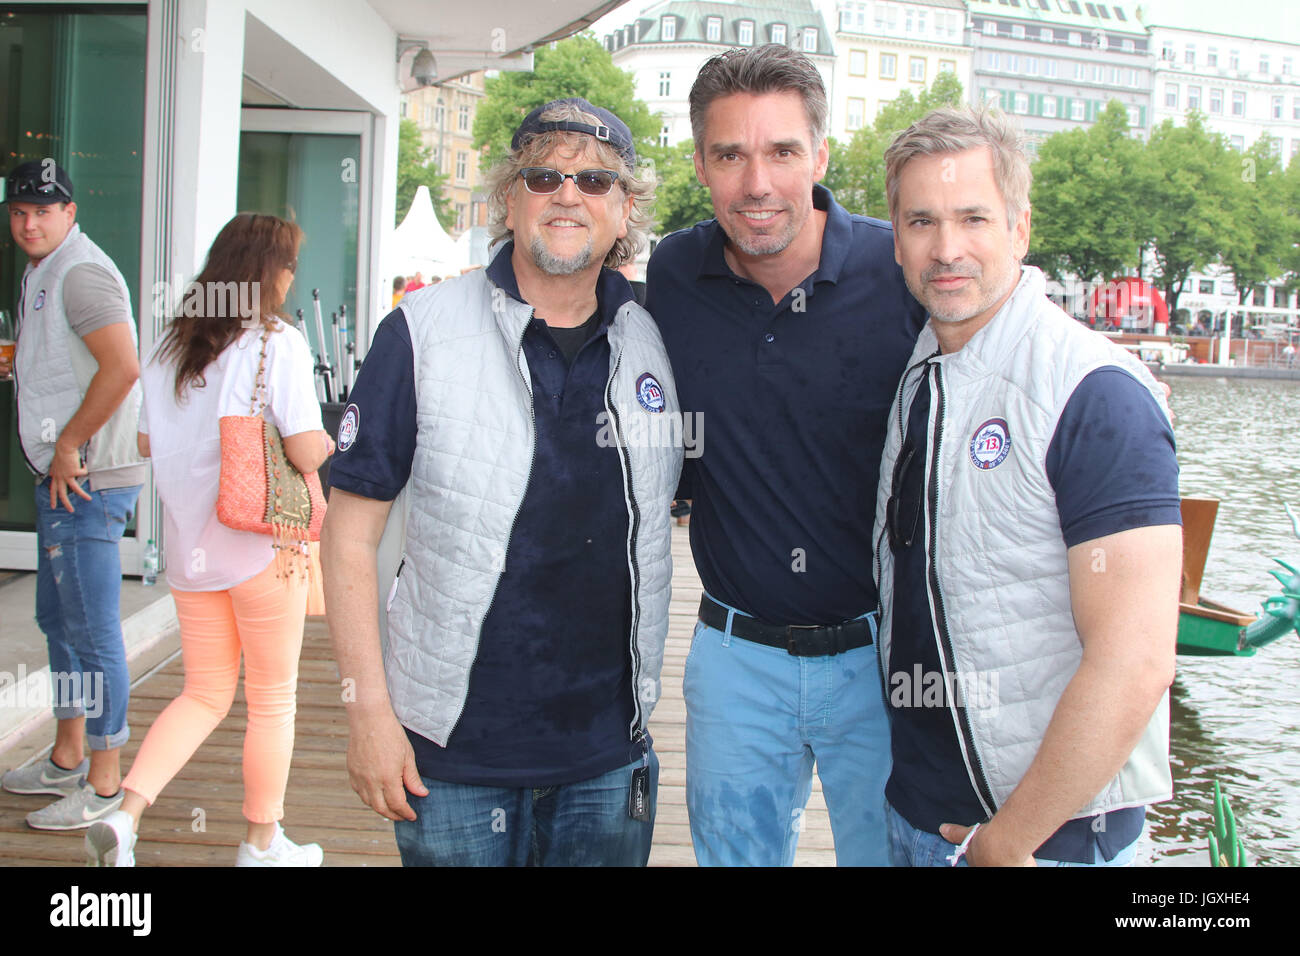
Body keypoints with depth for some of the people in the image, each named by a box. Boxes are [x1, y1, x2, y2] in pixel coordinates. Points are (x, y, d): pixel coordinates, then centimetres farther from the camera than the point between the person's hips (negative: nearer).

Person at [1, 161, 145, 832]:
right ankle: (67, 761, 32)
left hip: (89, 479, -11)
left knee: (93, 630, -6)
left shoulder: (80, 272, -14)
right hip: (63, 475, 11)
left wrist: (69, 444, -21)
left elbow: (121, 366, -27)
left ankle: (104, 784, 1)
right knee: (58, 620, 19)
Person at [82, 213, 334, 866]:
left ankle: (125, 813, 1)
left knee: (204, 694, 17)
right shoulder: (279, 343, -12)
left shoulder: (171, 343, 6)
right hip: (261, 545, -6)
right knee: (272, 699, 10)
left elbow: (145, 442, 11)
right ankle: (262, 843, 22)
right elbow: (306, 452, -18)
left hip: (188, 545, 6)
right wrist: (331, 442, 3)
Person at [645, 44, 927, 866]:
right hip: (735, 654, 3)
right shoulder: (669, 277, -3)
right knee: (733, 851, 18)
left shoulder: (906, 274, -13)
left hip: (882, 653, -2)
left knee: (895, 851, 13)